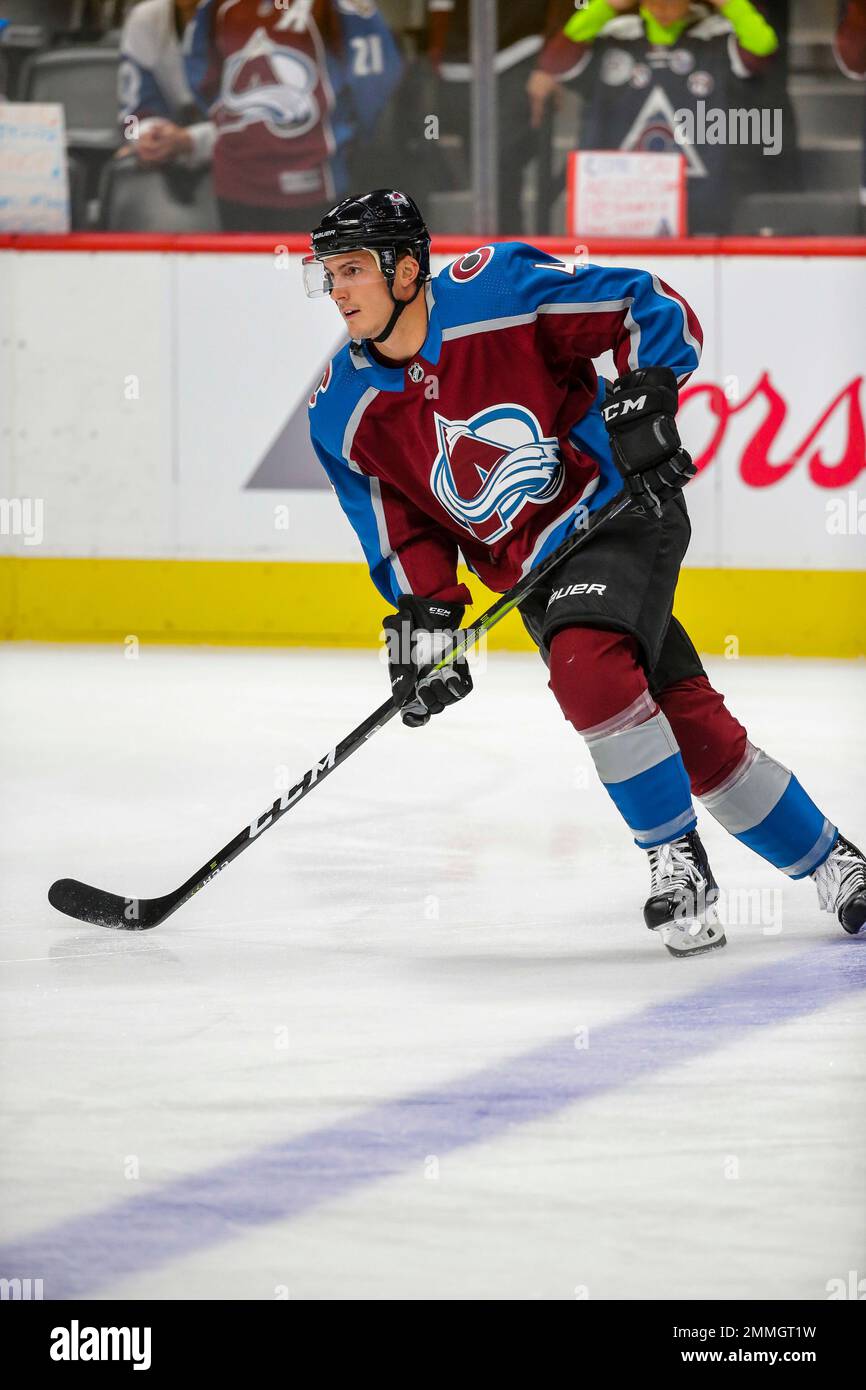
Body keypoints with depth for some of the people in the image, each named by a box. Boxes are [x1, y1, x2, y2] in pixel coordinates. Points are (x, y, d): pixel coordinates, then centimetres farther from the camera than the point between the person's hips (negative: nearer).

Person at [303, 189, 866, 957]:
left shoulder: (497, 289, -17)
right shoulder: (345, 417, -2)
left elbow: (655, 309, -11)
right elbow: (402, 531, 6)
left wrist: (643, 401, -23)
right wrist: (423, 618, -7)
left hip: (622, 510, -5)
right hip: (528, 571, 5)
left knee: (586, 666, -30)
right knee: (695, 730, 2)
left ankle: (680, 858, -16)